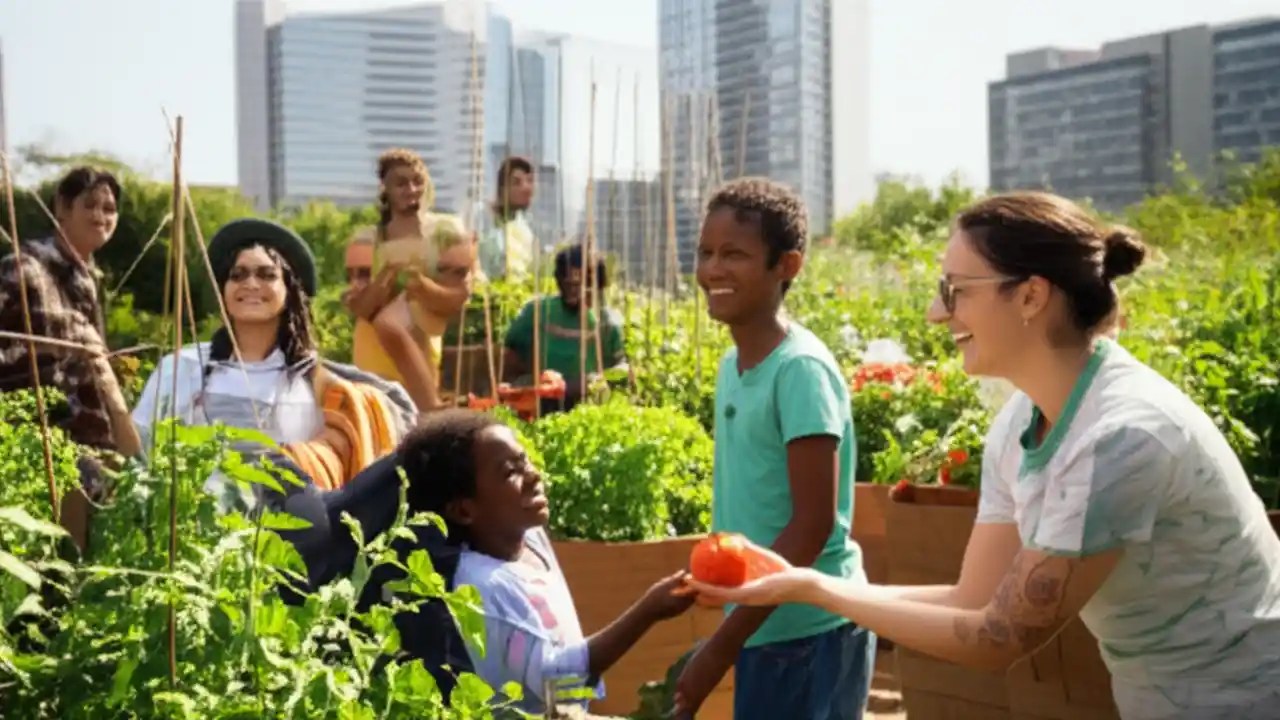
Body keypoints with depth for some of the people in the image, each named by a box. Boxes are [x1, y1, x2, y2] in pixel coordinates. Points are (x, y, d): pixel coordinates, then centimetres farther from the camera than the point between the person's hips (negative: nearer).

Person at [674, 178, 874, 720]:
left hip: (812, 634, -8)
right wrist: (724, 638, 14)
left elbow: (812, 527, -20)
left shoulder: (801, 370, -17)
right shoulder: (731, 367, 7)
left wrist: (719, 646, -19)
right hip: (761, 630, 8)